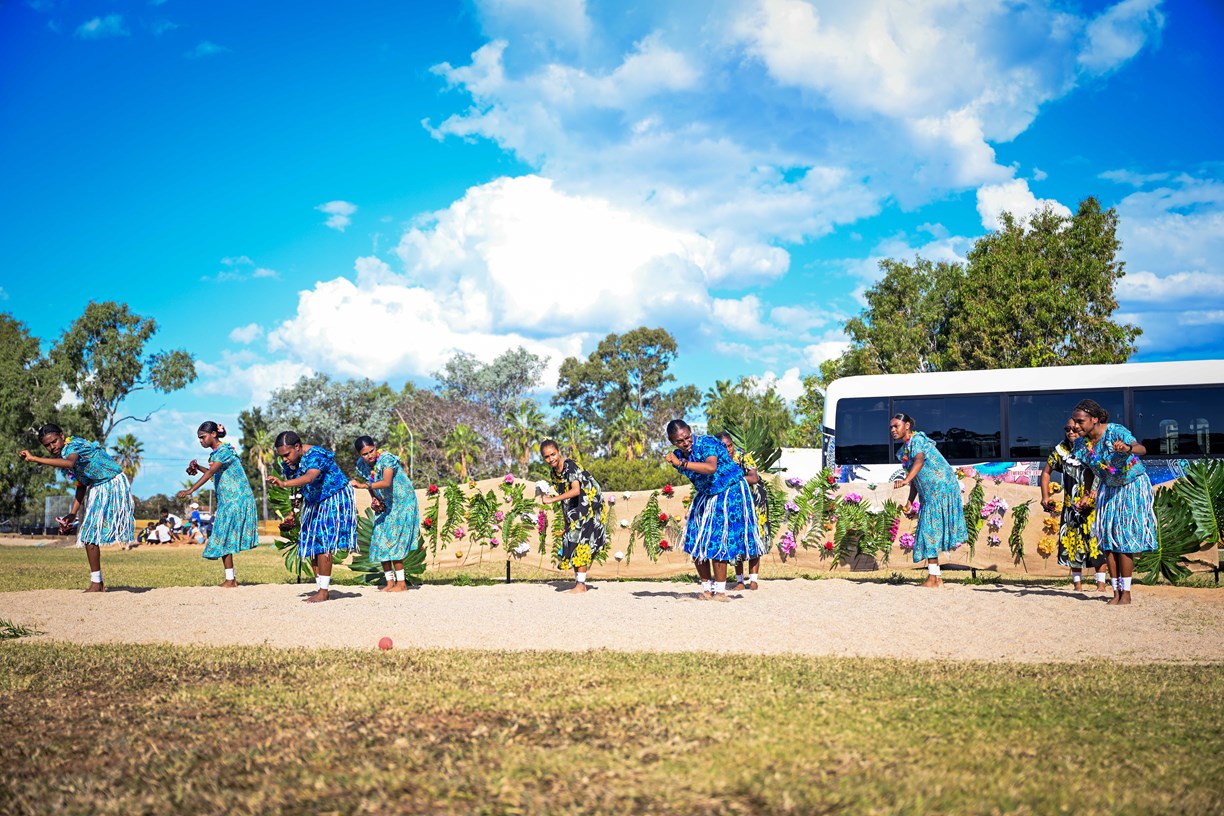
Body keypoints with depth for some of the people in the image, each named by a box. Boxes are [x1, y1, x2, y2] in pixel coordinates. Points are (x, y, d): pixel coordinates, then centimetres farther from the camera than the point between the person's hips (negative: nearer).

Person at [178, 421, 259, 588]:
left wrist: (190, 490, -29)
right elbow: (214, 473, 22)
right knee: (225, 539, 10)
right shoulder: (216, 452, 15)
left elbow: (210, 473, -23)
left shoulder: (224, 450, -14)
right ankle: (231, 578, 13)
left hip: (235, 499, -9)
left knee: (224, 538, -6)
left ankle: (230, 580, -3)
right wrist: (197, 467, 7)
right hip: (227, 500, 9)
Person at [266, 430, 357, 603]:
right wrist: (294, 513, 11)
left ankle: (323, 591, -13)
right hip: (314, 503, 8)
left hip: (334, 500, -8)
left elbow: (309, 478, -48)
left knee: (323, 543, -16)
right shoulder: (289, 464, -2)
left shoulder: (316, 455, -27)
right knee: (312, 546, 4)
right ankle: (320, 588, 12)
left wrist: (283, 483, -61)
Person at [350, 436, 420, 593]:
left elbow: (386, 483, -42)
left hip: (401, 503, -7)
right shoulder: (361, 464, -4)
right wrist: (374, 500, -5)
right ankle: (390, 582, 8)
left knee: (393, 541, -12)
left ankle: (401, 583, -6)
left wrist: (363, 485, -53)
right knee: (380, 543, 2)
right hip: (384, 505, 7)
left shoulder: (386, 459, -25)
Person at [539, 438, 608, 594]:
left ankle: (581, 585, -7)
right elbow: (564, 500, 11)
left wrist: (552, 500, -32)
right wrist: (566, 525, 10)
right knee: (571, 543, 8)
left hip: (591, 506, -9)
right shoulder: (553, 474, 5)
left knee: (580, 543, -12)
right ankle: (578, 581, 17)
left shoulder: (570, 466, -20)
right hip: (576, 511, 9)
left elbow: (576, 490, -34)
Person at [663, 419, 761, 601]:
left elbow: (711, 468, -44)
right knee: (695, 544, 1)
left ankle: (720, 591, -6)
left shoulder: (706, 443, -24)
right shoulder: (678, 456, -3)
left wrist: (681, 463, -44)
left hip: (729, 494, -7)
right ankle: (707, 588, 13)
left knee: (717, 543, -14)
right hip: (705, 497, 7)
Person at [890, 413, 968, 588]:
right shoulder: (904, 450, 17)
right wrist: (909, 503, 14)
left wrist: (906, 480, -46)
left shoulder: (916, 439, -11)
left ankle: (932, 578, -11)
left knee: (930, 530, -12)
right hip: (929, 494, 10)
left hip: (941, 489, -10)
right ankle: (937, 577, 15)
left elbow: (919, 461, -31)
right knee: (930, 532, 9)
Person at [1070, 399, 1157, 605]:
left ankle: (1126, 593, 0)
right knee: (1107, 538, 0)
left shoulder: (1116, 432, -26)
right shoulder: (1081, 443, -7)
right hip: (1108, 488, 6)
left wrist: (1128, 449, -66)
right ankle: (1116, 592, 8)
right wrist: (1091, 495, 3)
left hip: (1132, 487, -6)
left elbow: (1141, 449, -44)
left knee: (1124, 538, -9)